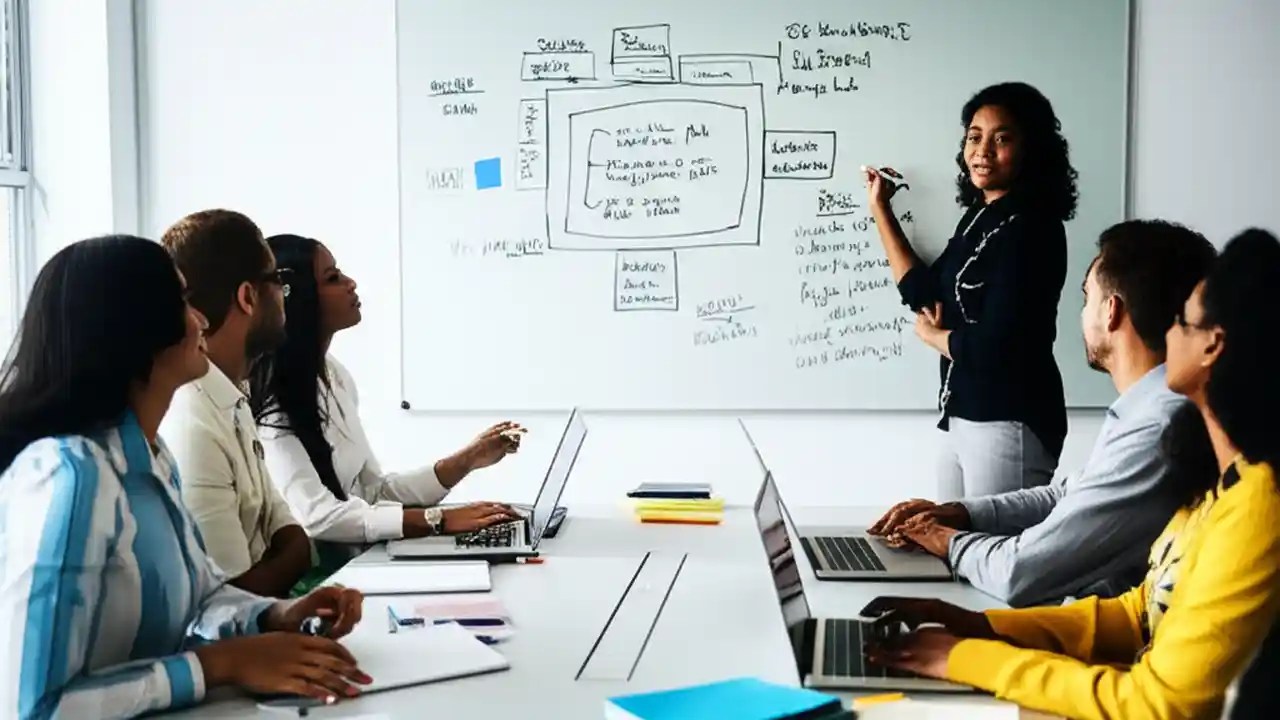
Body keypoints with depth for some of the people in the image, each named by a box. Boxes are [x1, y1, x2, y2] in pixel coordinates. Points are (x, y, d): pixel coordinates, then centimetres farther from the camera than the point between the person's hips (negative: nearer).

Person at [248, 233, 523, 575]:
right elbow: (316, 517, -27)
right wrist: (439, 519, -29)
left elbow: (375, 492, 8)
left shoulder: (334, 375, 9)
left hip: (355, 560, 7)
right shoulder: (268, 398, -18)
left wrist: (467, 460, -2)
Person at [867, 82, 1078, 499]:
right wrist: (880, 210, 18)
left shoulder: (1030, 228, -17)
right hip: (963, 417, 9)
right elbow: (924, 293, 15)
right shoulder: (978, 217, 10)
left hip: (1010, 424, -9)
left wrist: (930, 334, -3)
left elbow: (993, 346, -22)